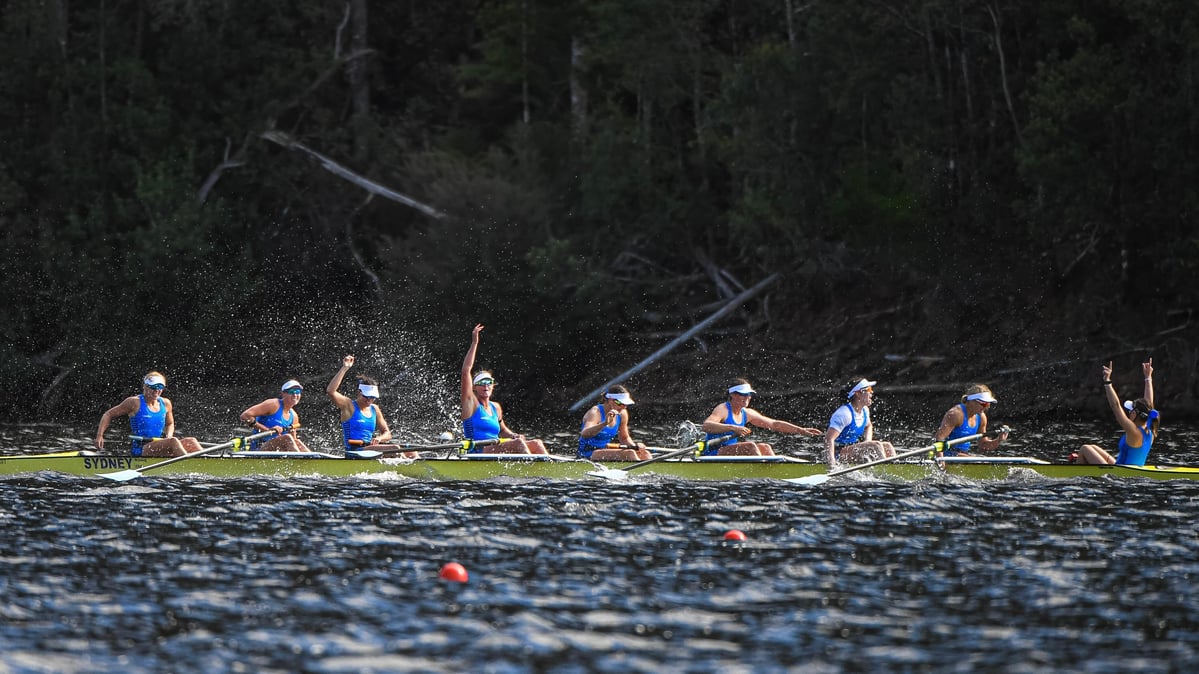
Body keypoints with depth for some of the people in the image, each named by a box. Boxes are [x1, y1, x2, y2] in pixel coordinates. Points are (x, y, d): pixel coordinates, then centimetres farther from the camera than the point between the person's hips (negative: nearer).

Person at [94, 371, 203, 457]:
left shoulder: (165, 404, 13)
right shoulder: (135, 402, -4)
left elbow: (170, 424, 31)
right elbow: (108, 415, 3)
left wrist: (169, 435, 8)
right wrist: (99, 435, -9)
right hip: (140, 451, -7)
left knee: (191, 441, -17)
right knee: (173, 442, -32)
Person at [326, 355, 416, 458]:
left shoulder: (374, 409, 17)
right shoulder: (349, 405, -2)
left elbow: (387, 434, 19)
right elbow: (330, 391, -19)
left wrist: (379, 438, -6)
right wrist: (344, 368, -20)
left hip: (370, 447, 8)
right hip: (355, 452, -8)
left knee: (411, 453, -9)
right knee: (395, 449, -25)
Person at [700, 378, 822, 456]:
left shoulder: (746, 414, 12)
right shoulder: (723, 410, -12)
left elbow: (774, 424, 17)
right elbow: (706, 426, -31)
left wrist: (802, 430, 12)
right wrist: (732, 428, -41)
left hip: (732, 456, 8)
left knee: (764, 447, -7)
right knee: (750, 446, -26)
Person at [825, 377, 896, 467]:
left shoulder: (864, 410, 7)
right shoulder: (845, 414, -22)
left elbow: (868, 426, 31)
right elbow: (829, 439, -29)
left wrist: (867, 441, 9)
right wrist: (832, 465, -36)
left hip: (853, 448, 10)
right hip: (838, 453, -10)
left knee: (887, 447, -4)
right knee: (876, 446, -24)